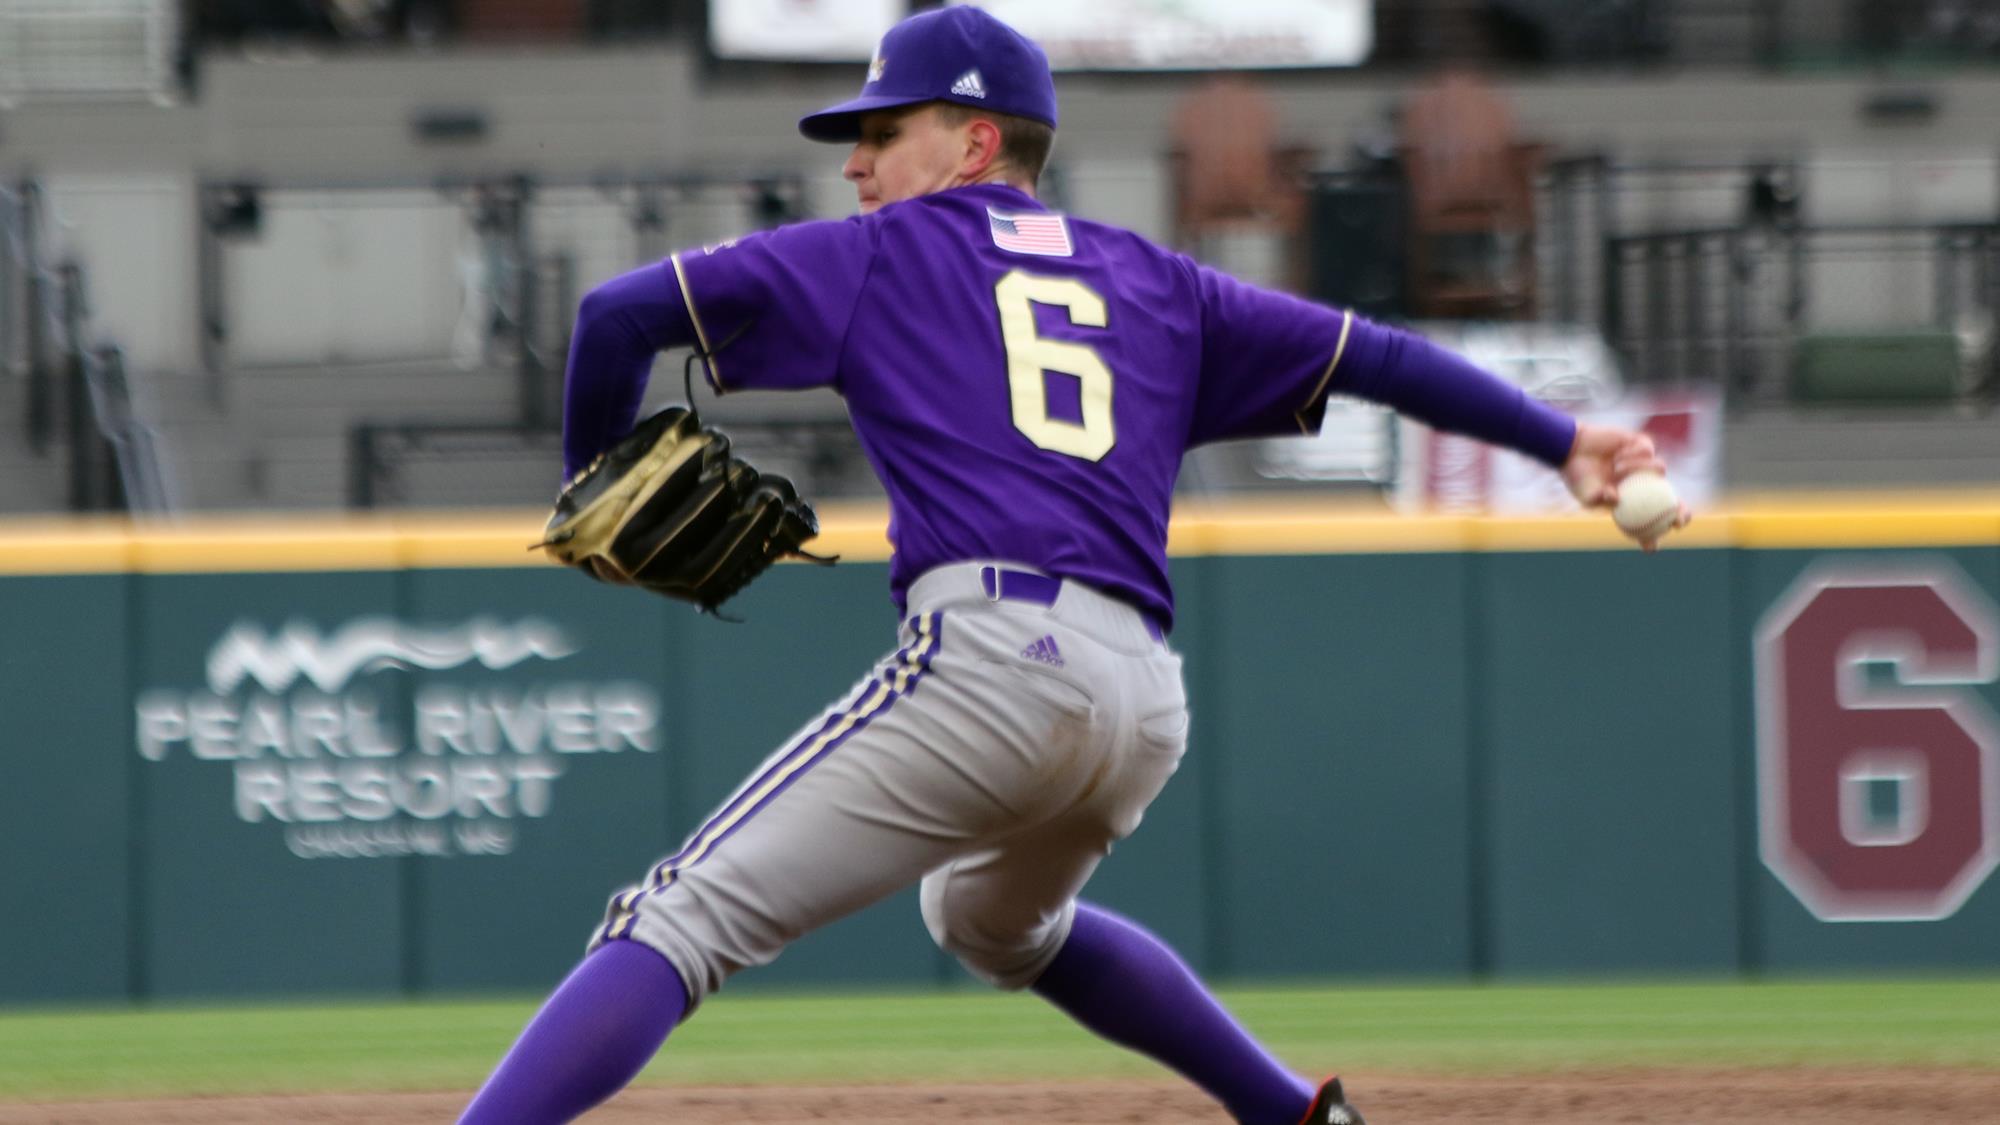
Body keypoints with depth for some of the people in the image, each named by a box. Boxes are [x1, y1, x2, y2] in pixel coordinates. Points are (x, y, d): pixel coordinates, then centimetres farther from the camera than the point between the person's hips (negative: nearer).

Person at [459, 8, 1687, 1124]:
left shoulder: (881, 255, 14)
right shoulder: (1151, 283, 26)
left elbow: (621, 312, 8)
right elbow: (1369, 353, 24)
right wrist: (1562, 440, 27)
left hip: (986, 656, -6)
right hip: (1146, 703, 7)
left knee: (685, 921, -13)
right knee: (996, 920, 37)